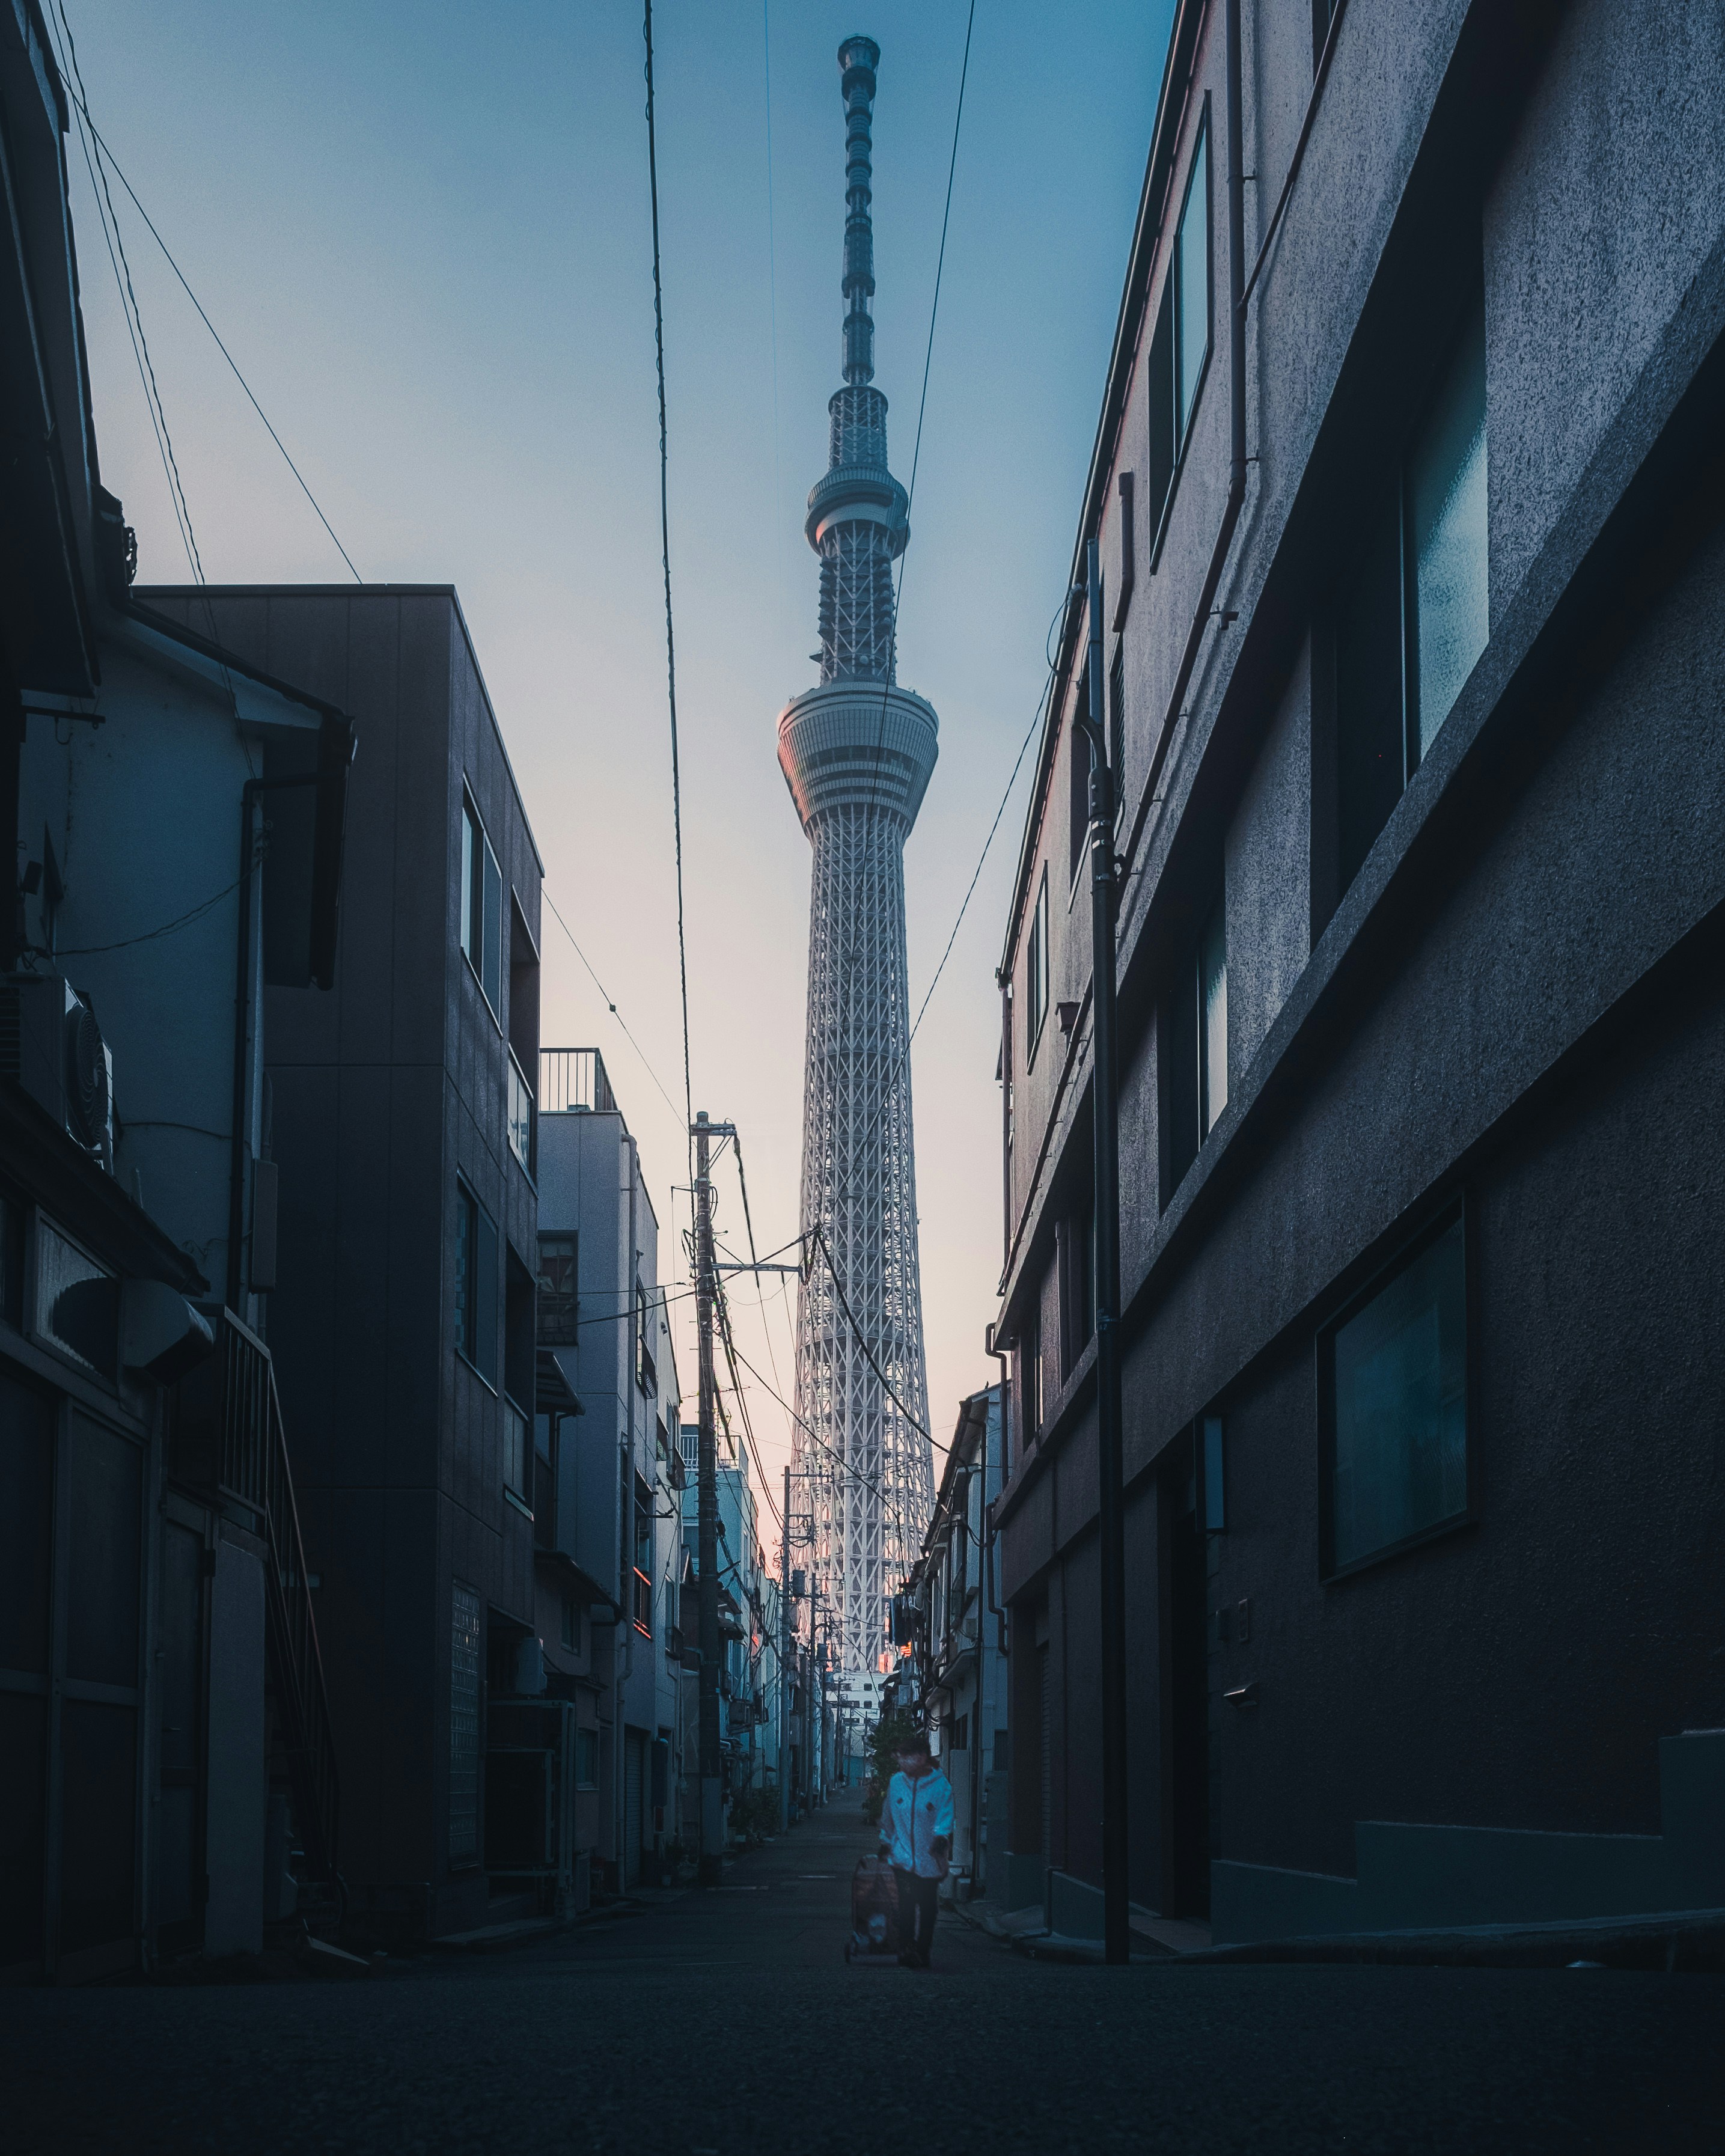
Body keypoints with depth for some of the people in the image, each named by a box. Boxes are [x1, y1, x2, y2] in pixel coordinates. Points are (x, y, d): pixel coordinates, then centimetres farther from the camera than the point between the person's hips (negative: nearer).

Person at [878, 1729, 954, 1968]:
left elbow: (945, 1816, -10)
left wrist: (941, 1837, -27)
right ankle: (906, 1950, -12)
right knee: (906, 1905, -11)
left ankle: (922, 1953, 20)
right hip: (903, 1856, 1)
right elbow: (888, 1816, 19)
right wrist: (885, 1842, 22)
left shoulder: (940, 1785, -5)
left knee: (927, 1909, 7)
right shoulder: (896, 1782, 6)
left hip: (930, 1859, -1)